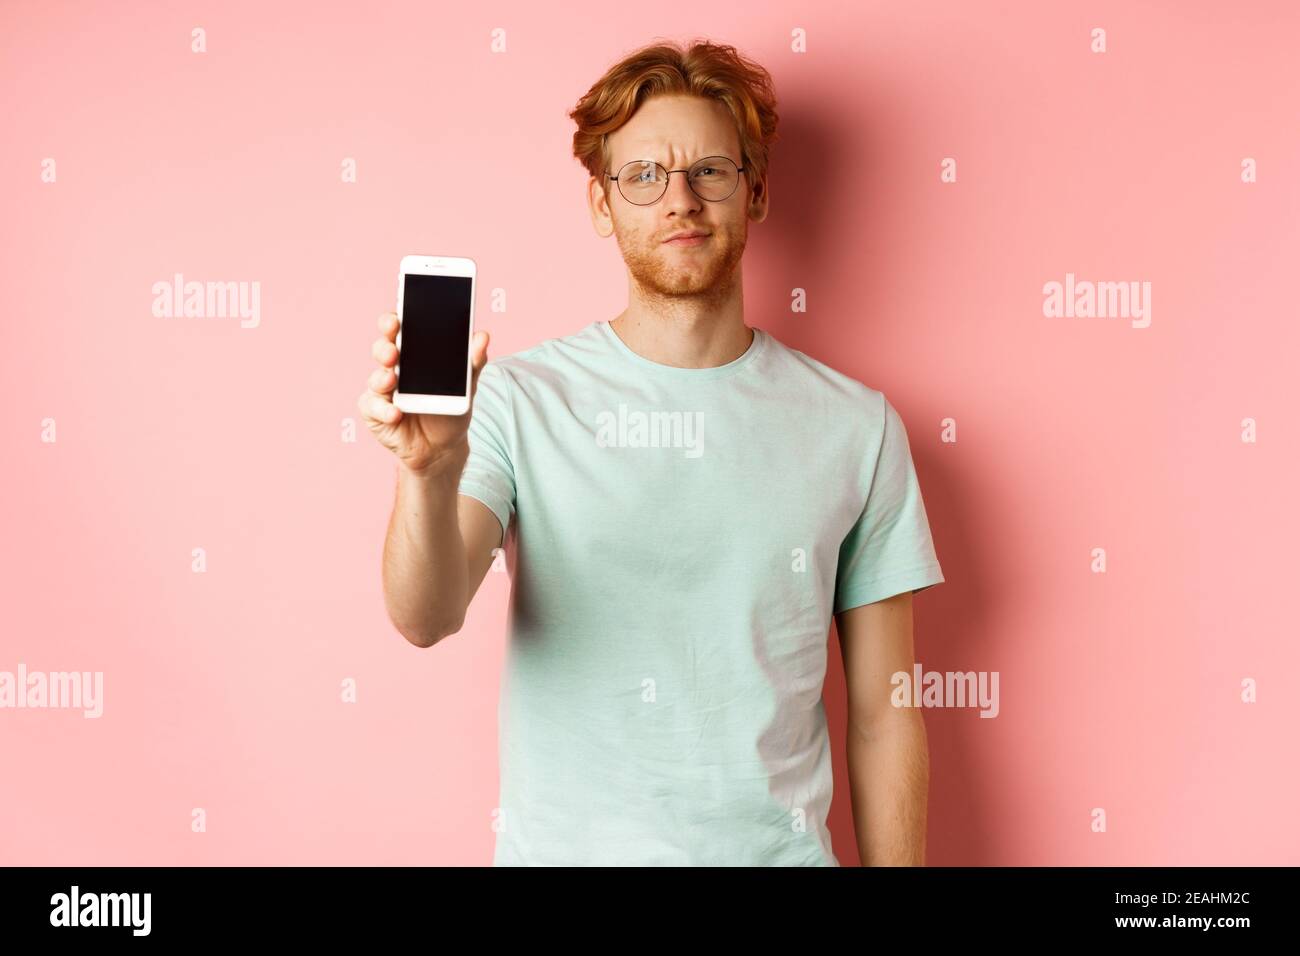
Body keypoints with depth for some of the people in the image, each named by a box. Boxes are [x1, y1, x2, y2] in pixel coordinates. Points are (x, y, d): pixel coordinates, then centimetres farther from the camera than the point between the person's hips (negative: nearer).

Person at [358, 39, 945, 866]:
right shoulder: (519, 399, -7)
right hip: (563, 844, 0)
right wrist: (431, 471, -37)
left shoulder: (856, 425, -4)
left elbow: (884, 717, 0)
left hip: (773, 845, 1)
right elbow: (427, 618, -20)